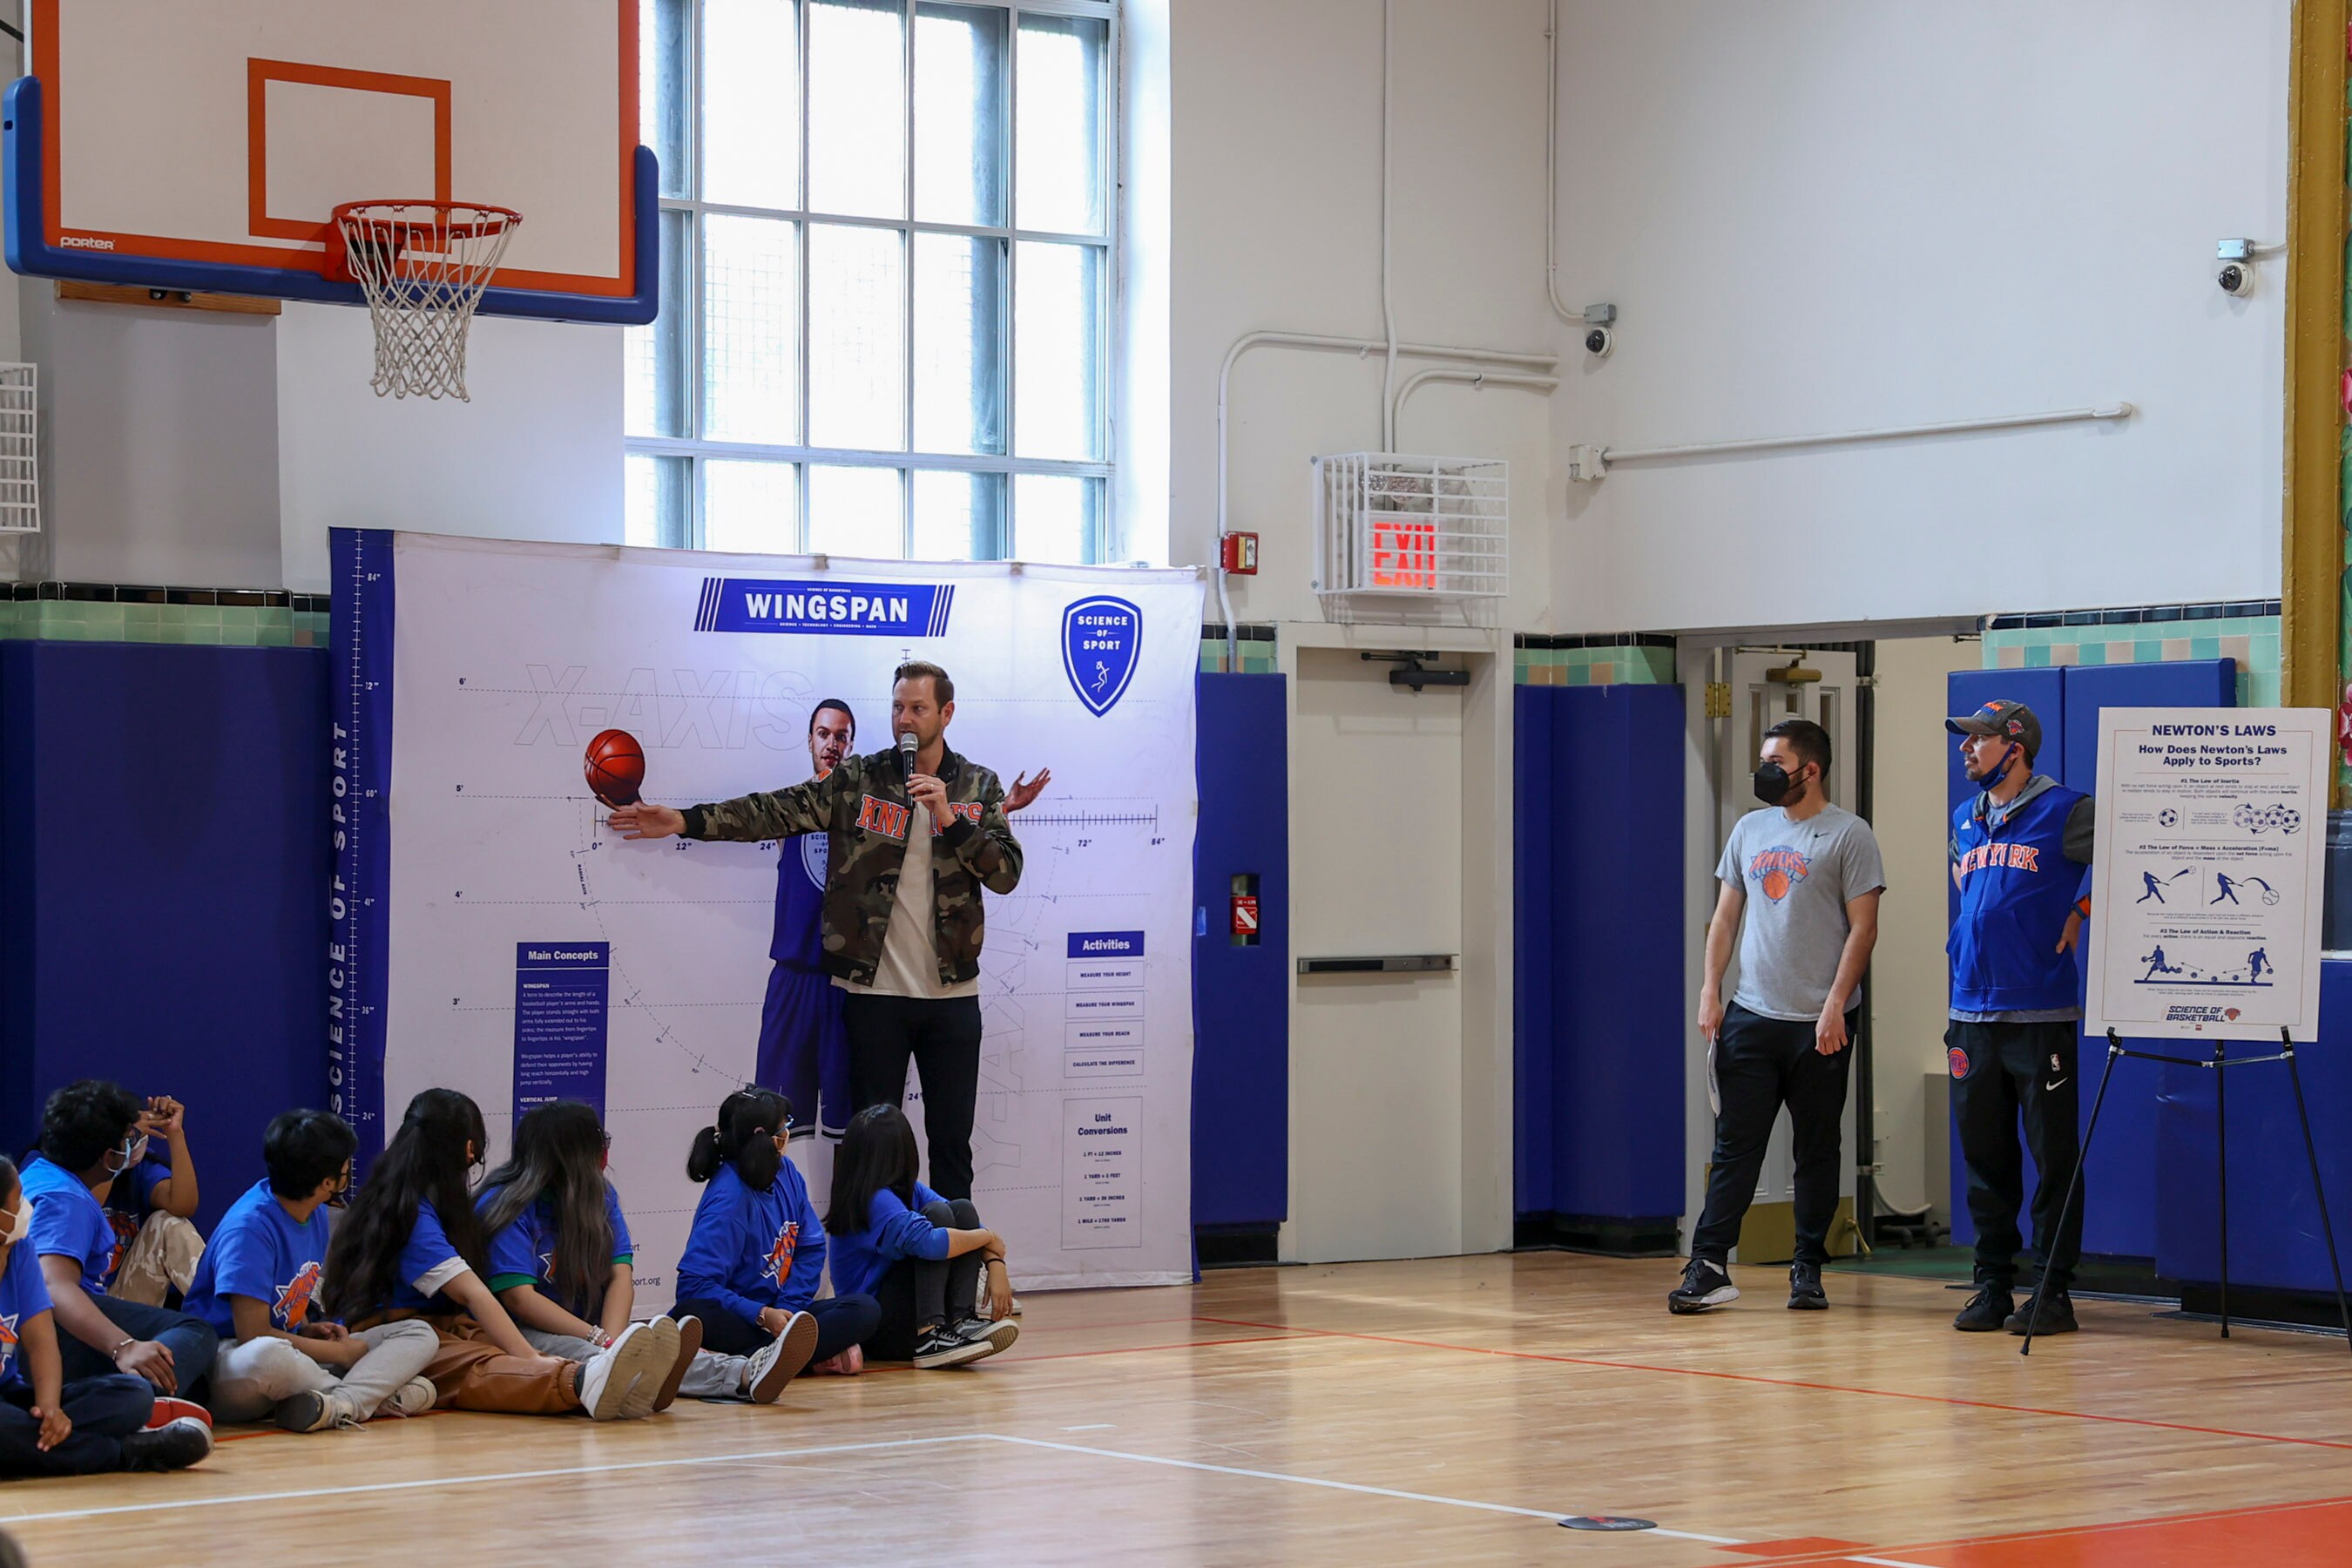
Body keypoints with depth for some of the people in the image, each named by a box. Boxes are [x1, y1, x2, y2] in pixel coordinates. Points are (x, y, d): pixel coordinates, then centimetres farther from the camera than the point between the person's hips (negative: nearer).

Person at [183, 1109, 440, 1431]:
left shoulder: (314, 1213, 7)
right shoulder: (250, 1226, -19)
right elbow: (254, 1333, -22)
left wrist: (307, 1330, 0)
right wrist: (343, 1352, -12)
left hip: (290, 1355, 9)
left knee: (419, 1334, -5)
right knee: (268, 1356, -45)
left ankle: (341, 1404, -31)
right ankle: (377, 1397, -23)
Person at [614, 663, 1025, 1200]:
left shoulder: (978, 787, 5)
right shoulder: (858, 779, 2)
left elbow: (1007, 872, -4)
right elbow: (778, 810, -6)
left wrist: (948, 819, -17)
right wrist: (686, 821, -15)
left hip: (952, 994, 1)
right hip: (875, 992, -1)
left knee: (952, 1143, 6)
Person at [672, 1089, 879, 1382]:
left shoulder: (785, 1173, 6)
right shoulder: (729, 1197, -15)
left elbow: (812, 1248, 8)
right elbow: (695, 1284, -21)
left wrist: (787, 1309, -9)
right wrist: (763, 1316, -28)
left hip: (776, 1315, 7)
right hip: (734, 1321, -7)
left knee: (865, 1310, -14)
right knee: (693, 1316, -40)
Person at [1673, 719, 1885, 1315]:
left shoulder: (1848, 835, -3)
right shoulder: (1750, 829, 13)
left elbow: (1862, 927, -7)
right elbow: (1727, 915, 17)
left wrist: (1835, 1004, -15)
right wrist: (1711, 990, 6)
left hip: (1819, 1024, -4)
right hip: (1750, 1015, 4)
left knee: (1816, 1149, 4)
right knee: (1735, 1144, 1)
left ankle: (1809, 1271, 12)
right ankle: (1709, 1266, -2)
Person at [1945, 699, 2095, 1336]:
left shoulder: (2065, 812, -5)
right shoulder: (1965, 820, 15)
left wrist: (2082, 913, -6)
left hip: (2040, 1014, -6)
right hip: (1971, 1014, 6)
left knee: (2052, 1157, -3)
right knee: (1984, 1157, 9)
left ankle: (2053, 1291, 2)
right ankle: (1992, 1287, 16)